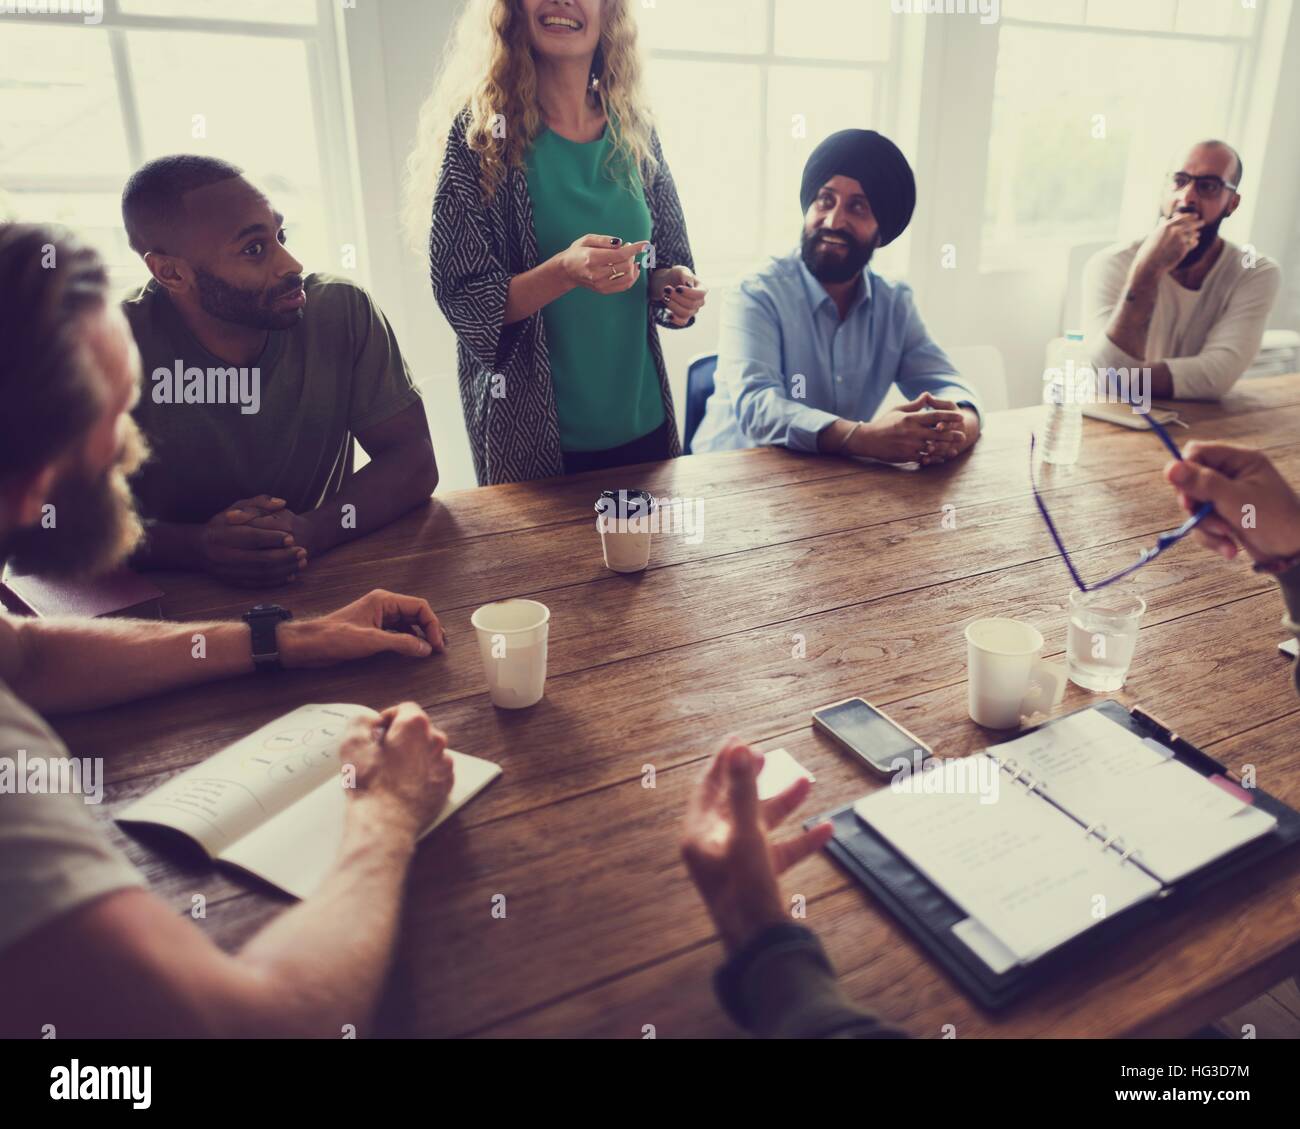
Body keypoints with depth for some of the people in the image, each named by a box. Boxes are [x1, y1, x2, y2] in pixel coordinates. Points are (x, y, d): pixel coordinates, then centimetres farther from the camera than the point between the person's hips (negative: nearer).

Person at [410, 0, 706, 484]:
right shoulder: (480, 131, -9)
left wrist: (676, 287, -10)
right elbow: (462, 300, -12)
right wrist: (564, 272, -28)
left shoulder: (634, 133, 3)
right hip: (533, 432, -4)